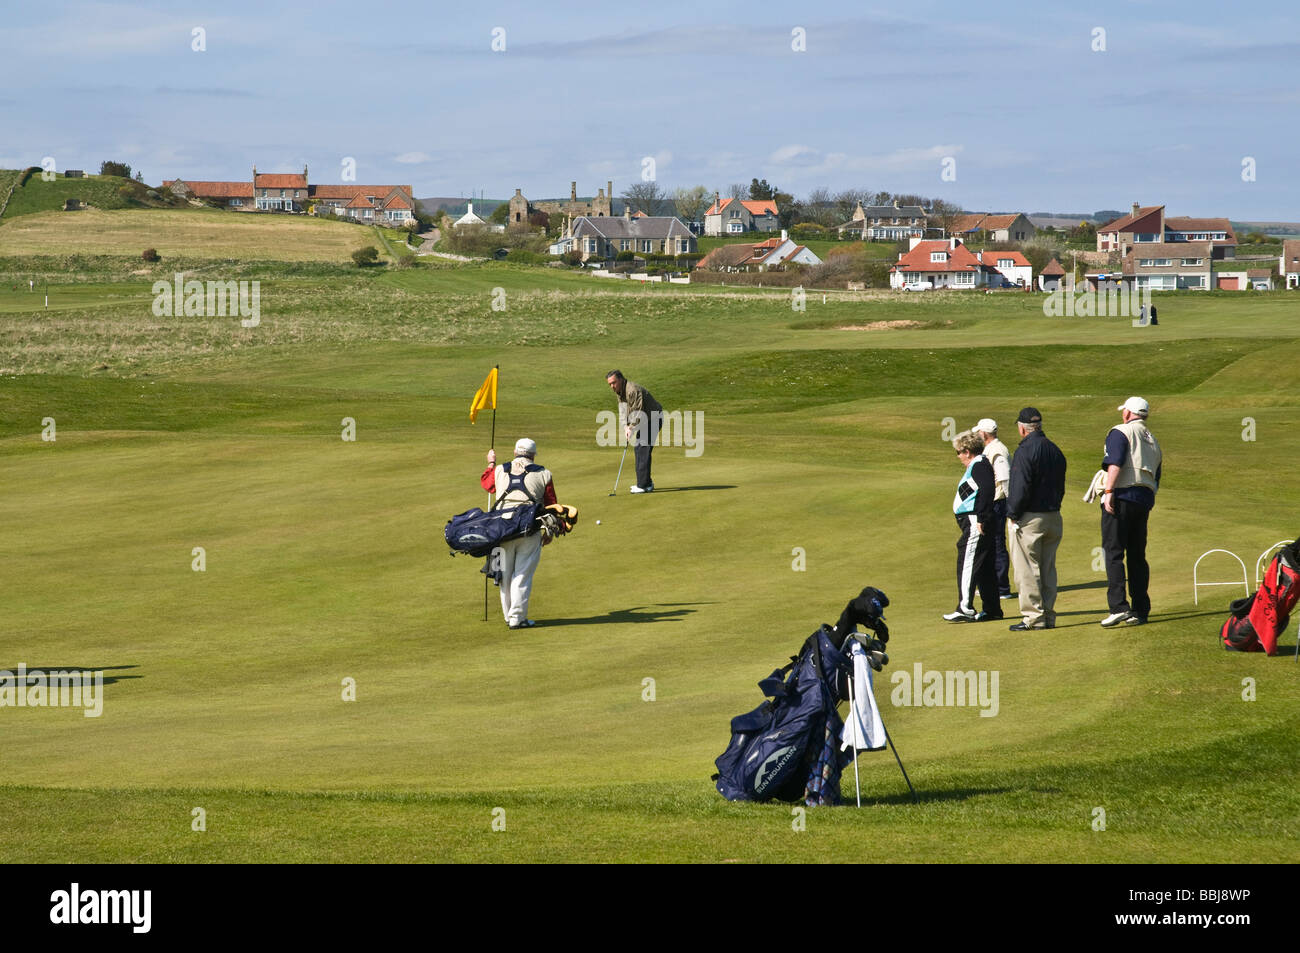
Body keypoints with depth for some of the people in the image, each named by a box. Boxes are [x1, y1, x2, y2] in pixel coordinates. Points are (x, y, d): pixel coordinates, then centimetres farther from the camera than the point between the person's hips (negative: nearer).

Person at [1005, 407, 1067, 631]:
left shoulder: (1025, 451, -14)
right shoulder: (1055, 451, 11)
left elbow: (1020, 489, -18)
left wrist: (1013, 514, -9)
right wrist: (1053, 506, 17)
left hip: (1029, 519, -8)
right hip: (1053, 517, 8)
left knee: (1027, 570, -2)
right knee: (1048, 569, 13)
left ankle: (1034, 617, -4)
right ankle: (1048, 616, 14)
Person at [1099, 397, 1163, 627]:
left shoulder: (1120, 432, 0)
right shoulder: (1152, 440, 23)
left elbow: (1115, 463, -16)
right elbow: (1156, 480, 23)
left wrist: (1108, 491, -21)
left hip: (1121, 496, -7)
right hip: (1145, 500, 7)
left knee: (1113, 553, -9)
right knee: (1137, 555, 11)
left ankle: (1119, 606, -21)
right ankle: (1140, 610, 9)